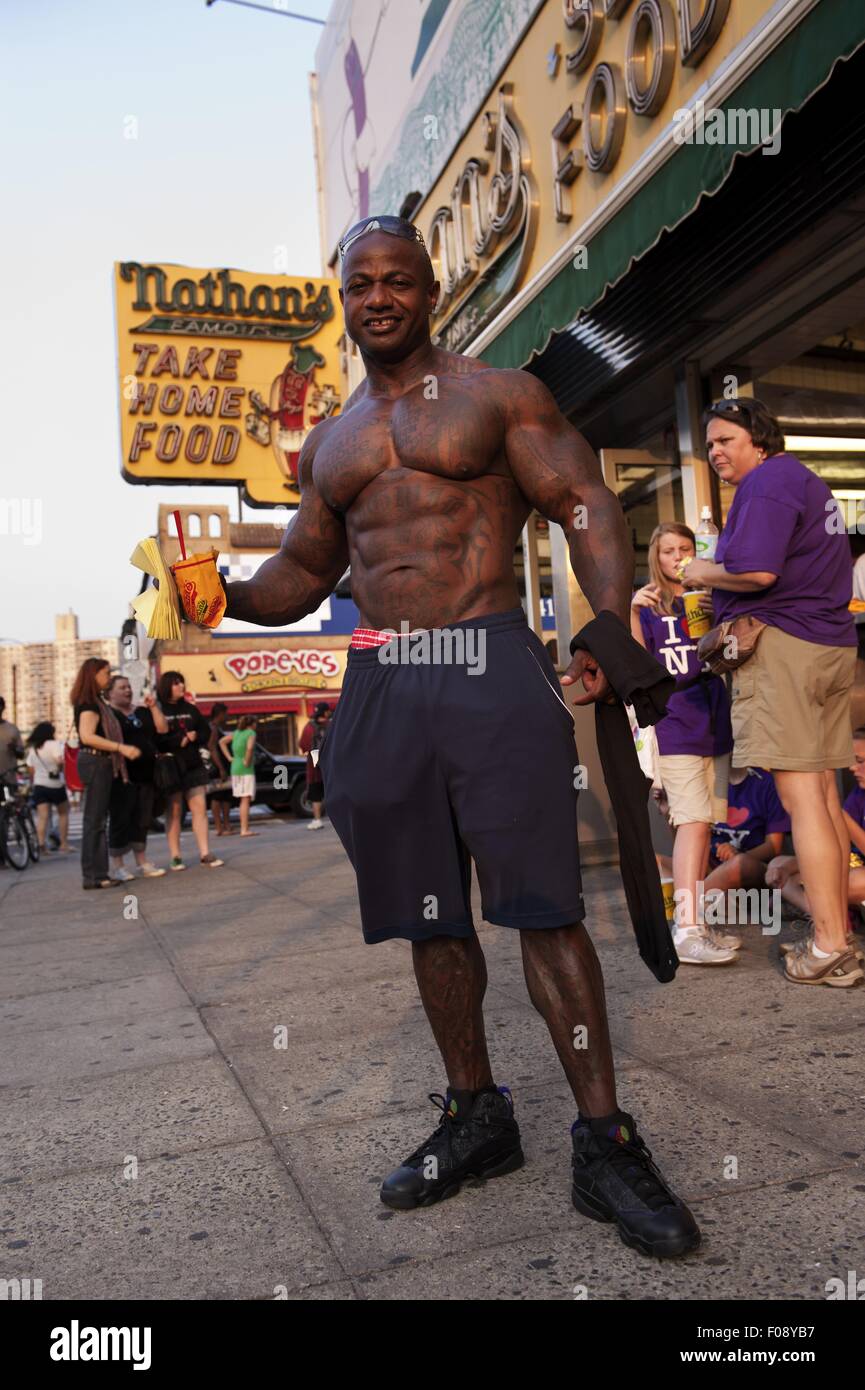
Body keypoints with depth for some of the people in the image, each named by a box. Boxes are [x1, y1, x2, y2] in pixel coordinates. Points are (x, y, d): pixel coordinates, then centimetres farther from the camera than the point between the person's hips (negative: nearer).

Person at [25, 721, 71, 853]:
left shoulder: (33, 748, 9)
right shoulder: (54, 744, -9)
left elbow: (31, 771, 10)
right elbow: (60, 760, -25)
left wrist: (32, 784, 20)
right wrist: (60, 770, -6)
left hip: (39, 785, 4)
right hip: (56, 785, -4)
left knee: (42, 816, 0)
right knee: (63, 813, 12)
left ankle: (42, 844, -13)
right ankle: (64, 844, 11)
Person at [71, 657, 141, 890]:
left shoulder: (97, 702, 18)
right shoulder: (88, 703, -12)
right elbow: (87, 736, -24)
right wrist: (121, 747, -26)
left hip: (102, 763, 10)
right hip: (94, 762, -10)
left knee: (97, 820, 11)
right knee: (94, 820, -7)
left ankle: (96, 873, 16)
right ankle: (93, 875, -3)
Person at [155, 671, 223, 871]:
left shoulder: (190, 709, 13)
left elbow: (206, 731, 13)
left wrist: (192, 738, -7)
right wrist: (180, 740, -16)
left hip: (193, 765, 5)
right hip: (170, 767, -4)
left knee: (200, 808, -1)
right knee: (173, 812, 1)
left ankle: (205, 854, 0)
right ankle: (175, 858, 6)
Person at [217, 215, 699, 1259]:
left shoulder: (500, 394, 6)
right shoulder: (327, 443, 21)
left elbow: (587, 506, -3)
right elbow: (304, 570, 25)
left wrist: (611, 621, -20)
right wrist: (225, 594, 4)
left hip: (492, 673, -5)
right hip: (379, 690, 5)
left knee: (544, 908, -7)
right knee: (429, 918, 10)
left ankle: (603, 1144, 5)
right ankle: (475, 1118, 26)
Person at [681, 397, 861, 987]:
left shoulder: (767, 481, -7)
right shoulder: (809, 483, 23)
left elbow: (756, 571, -21)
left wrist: (702, 571, -3)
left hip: (781, 644, -10)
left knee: (801, 799, -9)